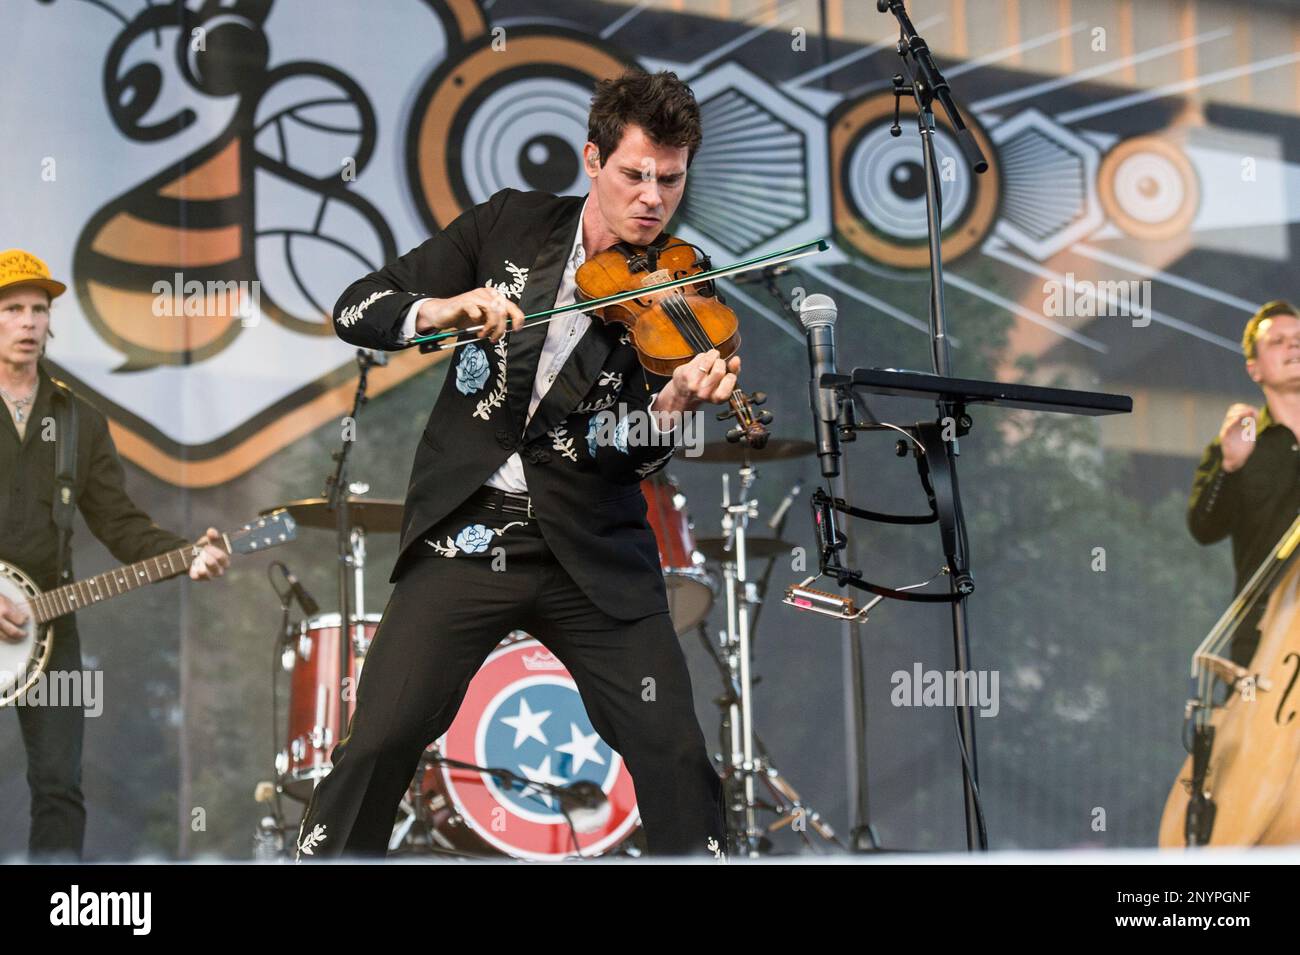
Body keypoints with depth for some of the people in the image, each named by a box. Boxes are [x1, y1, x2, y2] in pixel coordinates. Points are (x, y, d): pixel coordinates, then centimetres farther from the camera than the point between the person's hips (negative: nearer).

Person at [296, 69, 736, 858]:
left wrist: (675, 402, -30)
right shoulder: (512, 224, 3)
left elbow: (633, 458, -9)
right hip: (466, 532, 0)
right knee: (380, 742, -9)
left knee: (678, 759, -8)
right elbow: (357, 310, 1)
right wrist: (442, 308, -20)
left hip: (590, 554, 0)